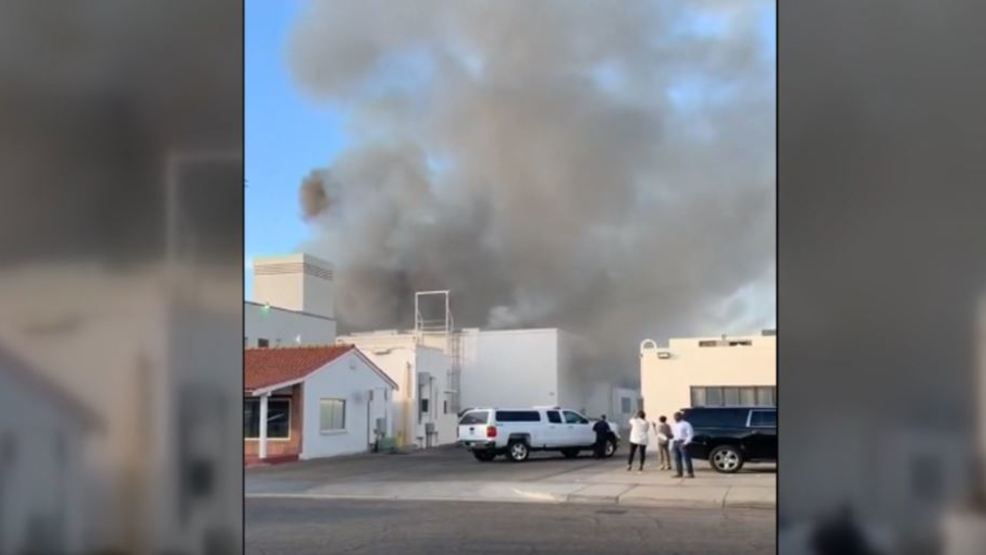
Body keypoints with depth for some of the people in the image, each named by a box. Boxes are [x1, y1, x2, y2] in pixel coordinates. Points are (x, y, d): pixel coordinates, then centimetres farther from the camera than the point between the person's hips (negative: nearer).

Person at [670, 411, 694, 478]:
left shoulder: (686, 424, -2)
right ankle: (679, 473, 8)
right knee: (677, 458, 4)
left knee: (686, 458, -10)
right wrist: (672, 446, 15)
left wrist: (686, 442, -17)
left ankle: (690, 473, -9)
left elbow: (690, 434, -8)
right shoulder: (674, 426, 20)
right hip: (675, 442, 7)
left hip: (682, 443, -7)